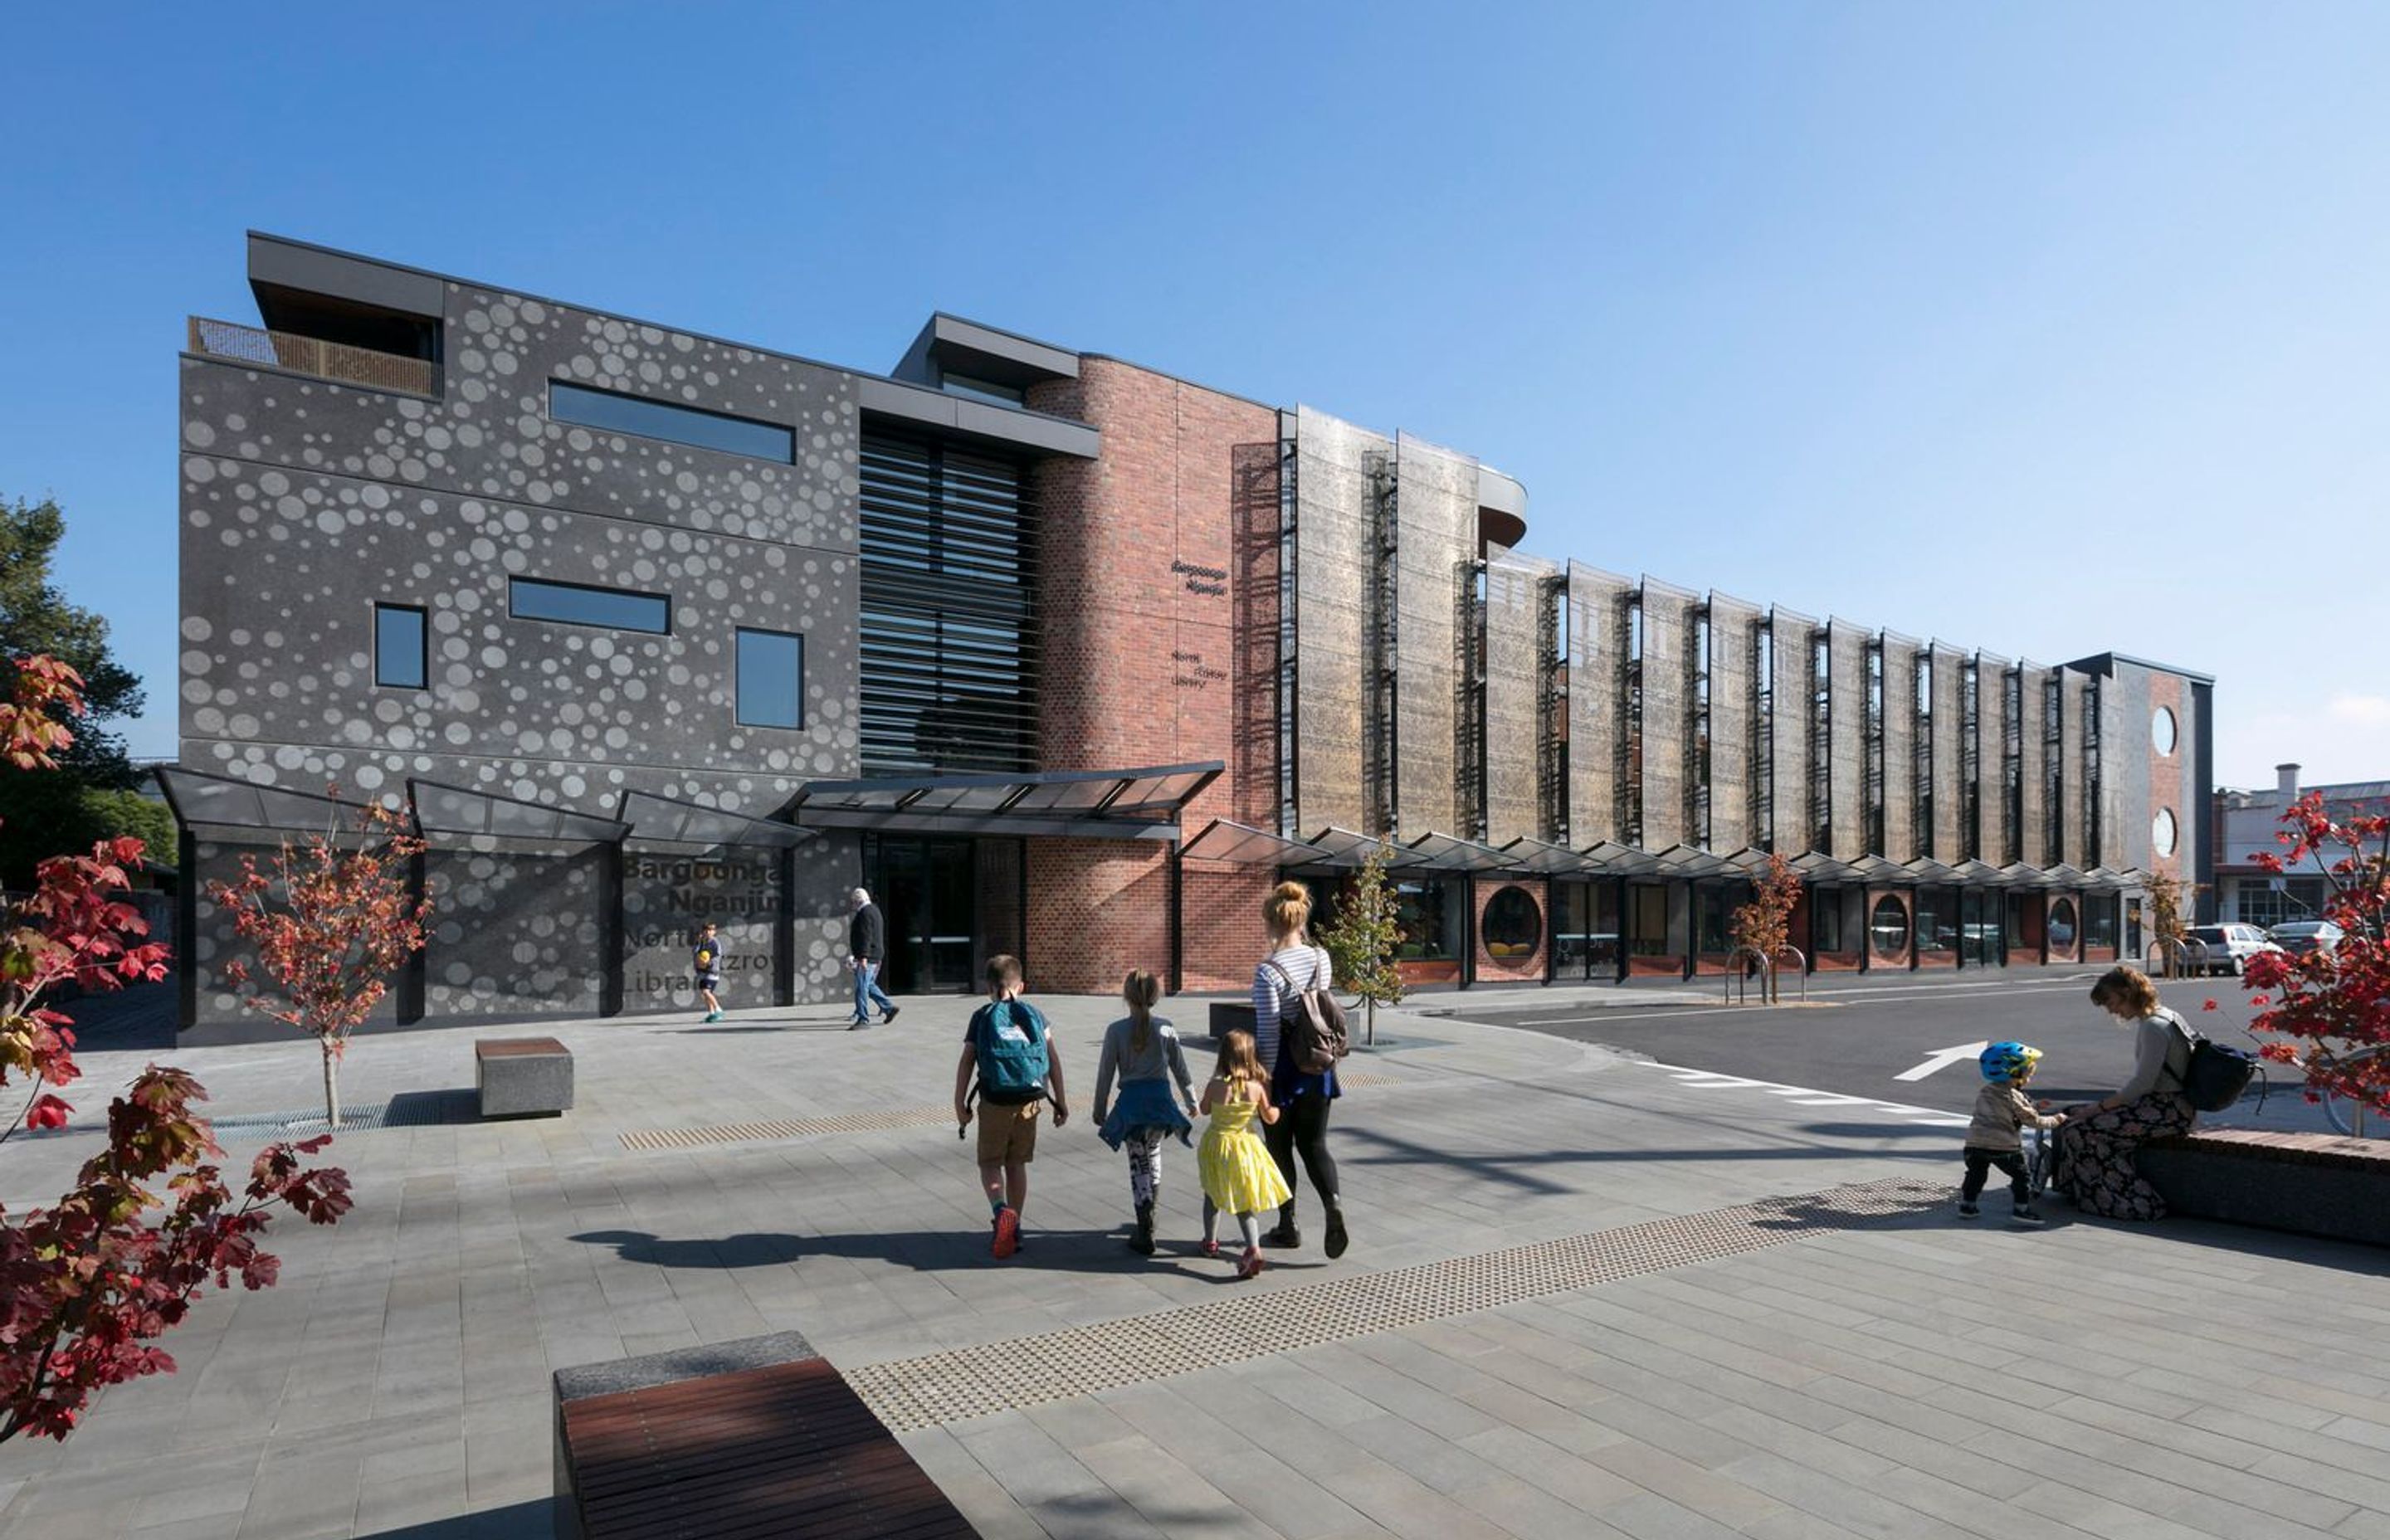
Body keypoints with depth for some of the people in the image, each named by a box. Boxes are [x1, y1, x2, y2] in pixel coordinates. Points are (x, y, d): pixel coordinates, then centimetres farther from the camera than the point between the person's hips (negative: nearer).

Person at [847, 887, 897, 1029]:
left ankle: (863, 1019, -7)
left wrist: (863, 957, -27)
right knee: (868, 985, 18)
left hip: (867, 957, -11)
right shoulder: (874, 910, 18)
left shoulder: (865, 913, -14)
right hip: (876, 955, 11)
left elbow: (866, 936, -23)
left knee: (862, 987, -8)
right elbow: (880, 936, 24)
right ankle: (889, 1007, 20)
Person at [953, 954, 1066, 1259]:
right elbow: (1053, 1060, 4)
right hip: (1029, 1101, 3)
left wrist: (960, 1105, 1)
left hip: (994, 1102, -2)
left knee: (990, 1163, 10)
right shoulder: (1033, 1014, 7)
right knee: (1017, 1164, 16)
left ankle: (1001, 1210, -16)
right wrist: (1060, 1102, 10)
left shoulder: (982, 1017, 1)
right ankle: (1014, 1226, 21)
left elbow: (966, 1063, -5)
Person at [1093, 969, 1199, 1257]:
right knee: (1153, 1155, 23)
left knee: (1139, 1164, 5)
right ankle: (1148, 1218, 33)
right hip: (1161, 1099, 2)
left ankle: (1144, 1233, 4)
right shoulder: (1166, 1029, -1)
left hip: (1132, 1102, -2)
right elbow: (1180, 1069, 7)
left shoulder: (1116, 1030, -7)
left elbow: (1105, 1073, -2)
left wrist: (1100, 1109, 9)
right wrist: (1191, 1100, 20)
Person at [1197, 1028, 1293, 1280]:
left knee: (1213, 1195, 22)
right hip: (1245, 1147, 1)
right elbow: (1270, 1118, -1)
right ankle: (1253, 1248, -7)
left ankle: (1211, 1242, 37)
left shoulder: (1216, 1086, -20)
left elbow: (1205, 1109, 1)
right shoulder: (1258, 1086, -15)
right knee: (1245, 1202, 12)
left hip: (1217, 1144, -1)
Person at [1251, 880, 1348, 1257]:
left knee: (1280, 1149, 12)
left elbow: (1268, 1032, -18)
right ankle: (1333, 1202, -9)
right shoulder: (1321, 959, -2)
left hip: (1284, 1067, -5)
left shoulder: (1267, 970, -19)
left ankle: (1288, 1226, 22)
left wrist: (1263, 1079, -10)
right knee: (1314, 1144, 14)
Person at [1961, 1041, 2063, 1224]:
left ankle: (1966, 1205, 22)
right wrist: (2054, 1121, 12)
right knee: (2021, 1176, 11)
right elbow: (2032, 1120, -3)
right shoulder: (2013, 1097, -7)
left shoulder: (1984, 1092, 17)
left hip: (1975, 1143, 6)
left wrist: (2035, 1106, 29)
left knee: (1975, 1174, 18)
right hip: (2004, 1147, -6)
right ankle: (2021, 1209, 10)